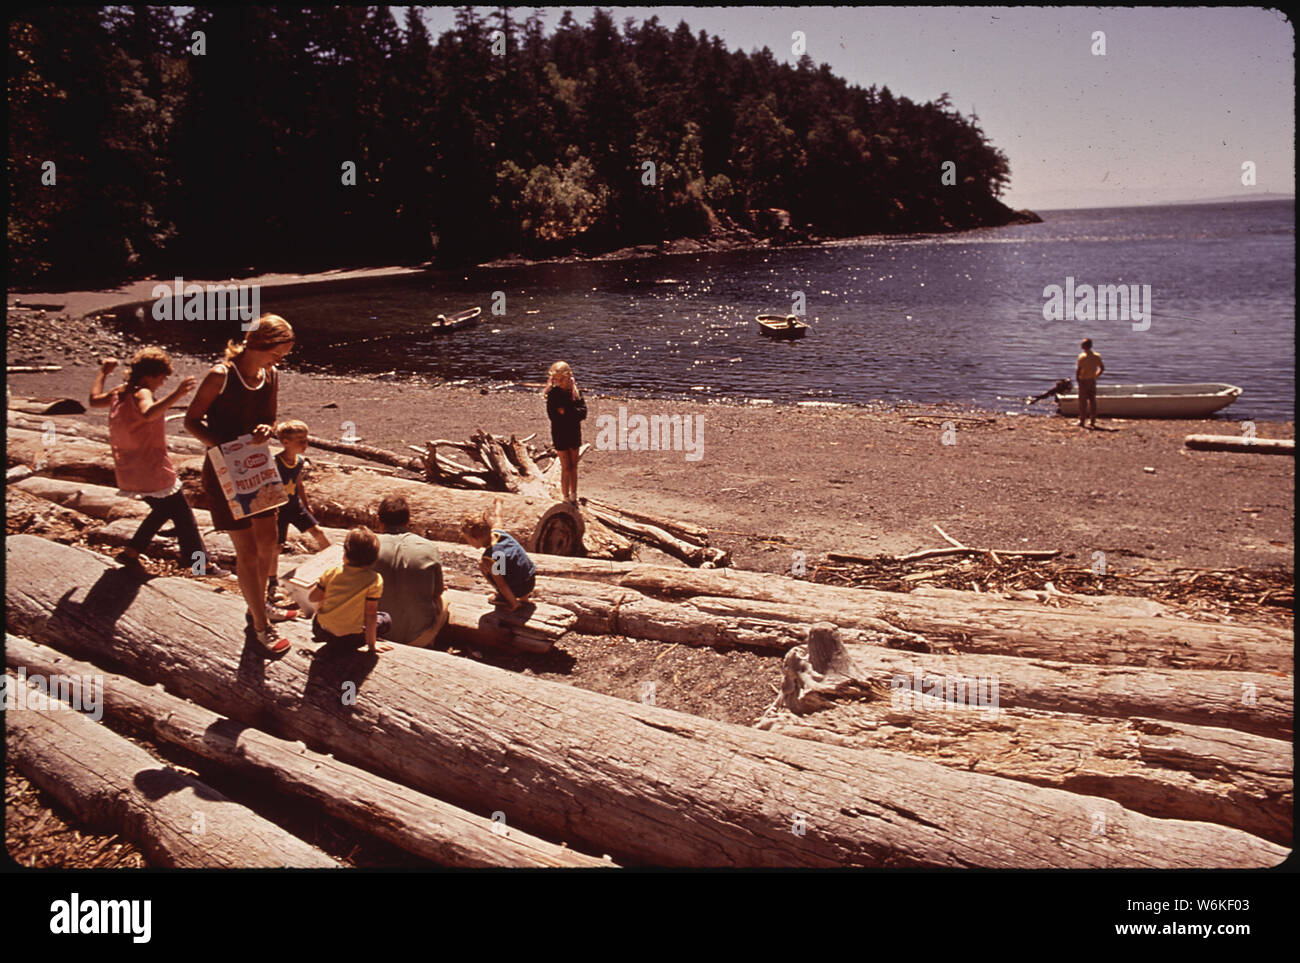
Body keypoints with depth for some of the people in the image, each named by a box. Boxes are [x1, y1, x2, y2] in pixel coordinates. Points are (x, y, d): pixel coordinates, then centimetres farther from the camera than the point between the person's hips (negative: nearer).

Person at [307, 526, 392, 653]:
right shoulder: (374, 580, -14)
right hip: (350, 638, -4)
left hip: (321, 631, 4)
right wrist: (371, 643, -6)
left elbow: (312, 597, 1)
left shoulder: (332, 572, -5)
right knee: (385, 620, 15)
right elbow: (371, 613, -13)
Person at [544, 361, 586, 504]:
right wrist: (573, 413, -18)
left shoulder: (576, 391, -2)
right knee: (566, 468, 0)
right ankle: (566, 498, 13)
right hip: (560, 434, -4)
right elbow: (553, 416, -20)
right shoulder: (553, 393, -12)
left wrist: (566, 412, -22)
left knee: (573, 466, 14)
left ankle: (574, 497, 28)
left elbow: (583, 412, -12)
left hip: (574, 433, 4)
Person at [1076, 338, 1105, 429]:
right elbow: (1102, 368, 7)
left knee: (1083, 401, 1)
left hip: (1083, 381, -5)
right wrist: (1096, 376, 14)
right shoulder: (1097, 356, 3)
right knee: (1092, 401, 10)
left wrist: (1077, 378, -6)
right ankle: (1093, 421, 12)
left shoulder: (1082, 357, -15)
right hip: (1092, 381, 5)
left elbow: (1078, 369, -19)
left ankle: (1081, 420, 4)